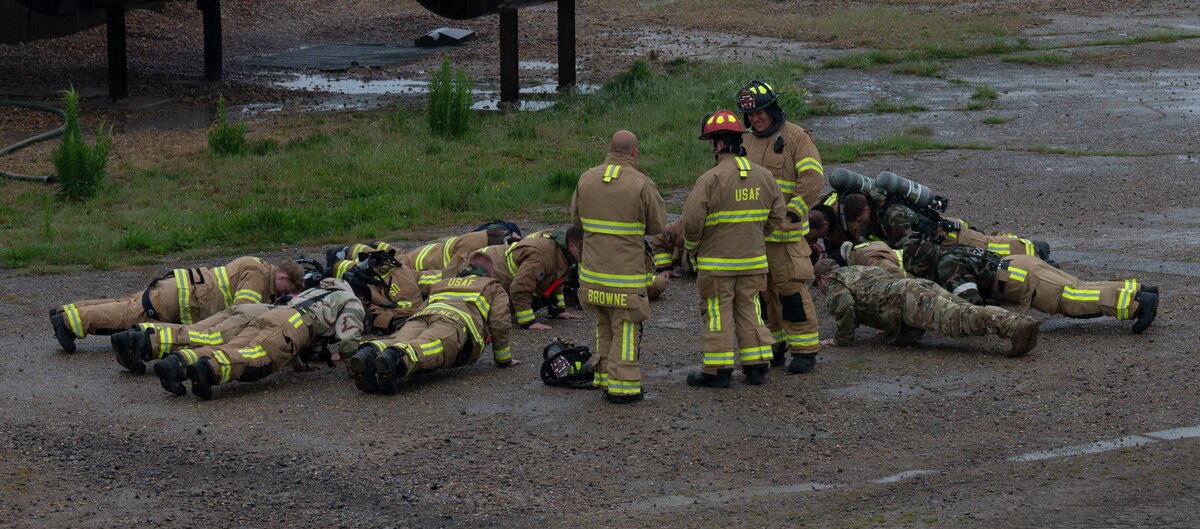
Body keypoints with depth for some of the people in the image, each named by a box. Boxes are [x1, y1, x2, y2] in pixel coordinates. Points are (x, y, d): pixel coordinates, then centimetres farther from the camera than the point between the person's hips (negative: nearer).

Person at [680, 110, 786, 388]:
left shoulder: (711, 179, -18)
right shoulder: (764, 176, 1)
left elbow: (692, 221, -18)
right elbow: (776, 215, 10)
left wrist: (691, 248, 0)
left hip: (717, 262, -5)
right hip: (753, 260, 5)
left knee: (717, 313, 3)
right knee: (749, 309, 15)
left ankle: (717, 370, 7)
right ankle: (756, 365, 17)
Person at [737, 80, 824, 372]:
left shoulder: (796, 137, -5)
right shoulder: (745, 140, 15)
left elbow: (813, 177, -13)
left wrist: (794, 211, -21)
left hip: (783, 230, -7)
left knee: (790, 286, -10)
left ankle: (805, 349, -3)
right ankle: (772, 347, 20)